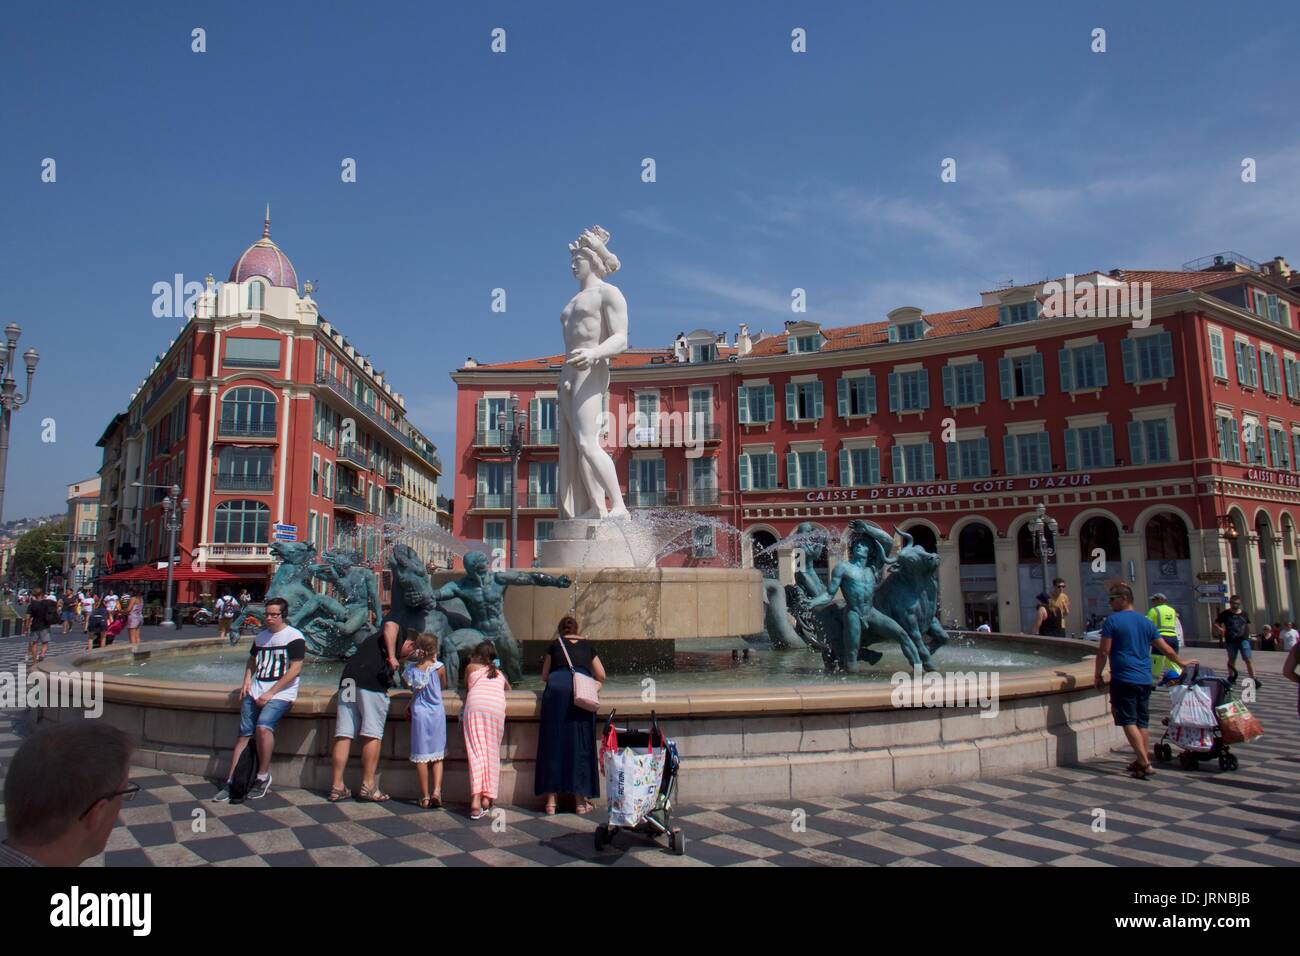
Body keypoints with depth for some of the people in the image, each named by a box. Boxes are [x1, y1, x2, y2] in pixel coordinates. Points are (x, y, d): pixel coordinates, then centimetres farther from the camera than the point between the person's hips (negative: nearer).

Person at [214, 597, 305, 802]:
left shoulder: (294, 636, -5)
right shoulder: (261, 636, 16)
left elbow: (295, 669, -12)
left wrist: (271, 693, -15)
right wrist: (247, 681, 11)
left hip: (281, 693, -6)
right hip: (256, 691, 6)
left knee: (263, 726, -27)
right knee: (244, 734, -3)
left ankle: (263, 777, -11)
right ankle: (230, 783, 0)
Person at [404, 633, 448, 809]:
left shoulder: (412, 668, -3)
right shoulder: (439, 668, -7)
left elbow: (411, 687, 9)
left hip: (419, 713, 1)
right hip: (437, 714, -1)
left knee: (421, 756, 6)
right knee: (438, 756, 10)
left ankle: (425, 796, 9)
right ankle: (437, 791, -4)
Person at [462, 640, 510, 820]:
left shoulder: (471, 667, 26)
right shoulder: (499, 673, 32)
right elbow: (508, 688, 49)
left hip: (474, 706, -1)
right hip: (496, 708, 2)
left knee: (476, 752, -8)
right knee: (492, 753, 11)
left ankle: (476, 799, -21)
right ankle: (487, 797, 3)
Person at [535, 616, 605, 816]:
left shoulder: (555, 645, 20)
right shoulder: (588, 645, 22)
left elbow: (544, 676, 25)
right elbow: (601, 676, 21)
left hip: (556, 690, 0)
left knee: (553, 742, 4)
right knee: (580, 743, 4)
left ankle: (551, 799, 4)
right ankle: (580, 799, 5)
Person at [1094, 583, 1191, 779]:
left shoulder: (1112, 620, -7)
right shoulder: (1145, 621, 12)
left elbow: (1104, 651, -10)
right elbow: (1165, 648, 18)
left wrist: (1098, 675, -1)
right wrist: (1181, 663, 35)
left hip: (1123, 679, -7)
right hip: (1145, 680, 7)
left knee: (1128, 722, -4)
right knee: (1141, 722, 13)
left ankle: (1145, 763, -11)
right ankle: (1143, 761, 19)